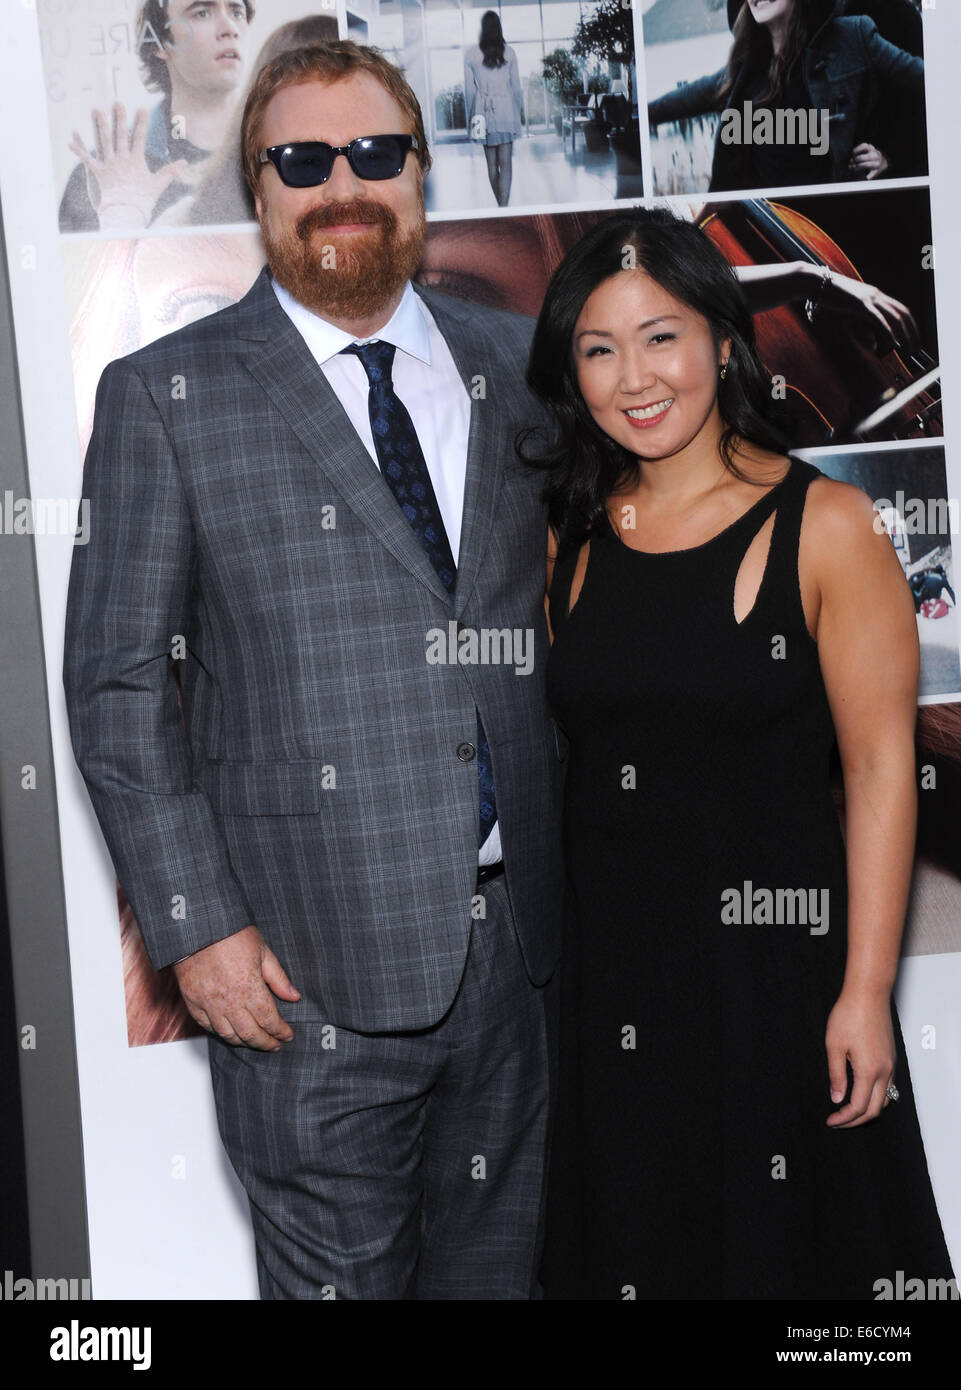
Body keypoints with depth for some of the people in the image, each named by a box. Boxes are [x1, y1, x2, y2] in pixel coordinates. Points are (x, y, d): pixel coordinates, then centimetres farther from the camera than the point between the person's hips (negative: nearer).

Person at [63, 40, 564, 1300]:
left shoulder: (519, 365, 8)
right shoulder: (166, 397, -4)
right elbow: (117, 683, -5)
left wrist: (570, 875, 7)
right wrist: (195, 925, -11)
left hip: (515, 942, 4)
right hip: (312, 966, -4)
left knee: (499, 1266, 19)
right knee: (341, 1275, 10)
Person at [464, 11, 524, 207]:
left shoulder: (470, 55, -2)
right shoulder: (509, 53, -2)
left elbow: (469, 89, 1)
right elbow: (516, 85, 3)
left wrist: (471, 116, 9)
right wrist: (518, 112, 13)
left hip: (483, 110, 1)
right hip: (506, 109, -1)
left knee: (492, 162, 11)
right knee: (505, 161, -4)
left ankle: (500, 204, 19)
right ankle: (504, 206, -16)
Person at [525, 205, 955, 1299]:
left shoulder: (822, 525, -9)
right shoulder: (571, 540, 5)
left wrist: (865, 988, -14)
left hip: (773, 960, -4)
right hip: (605, 963, 4)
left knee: (784, 1246, 10)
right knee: (631, 1249, 16)